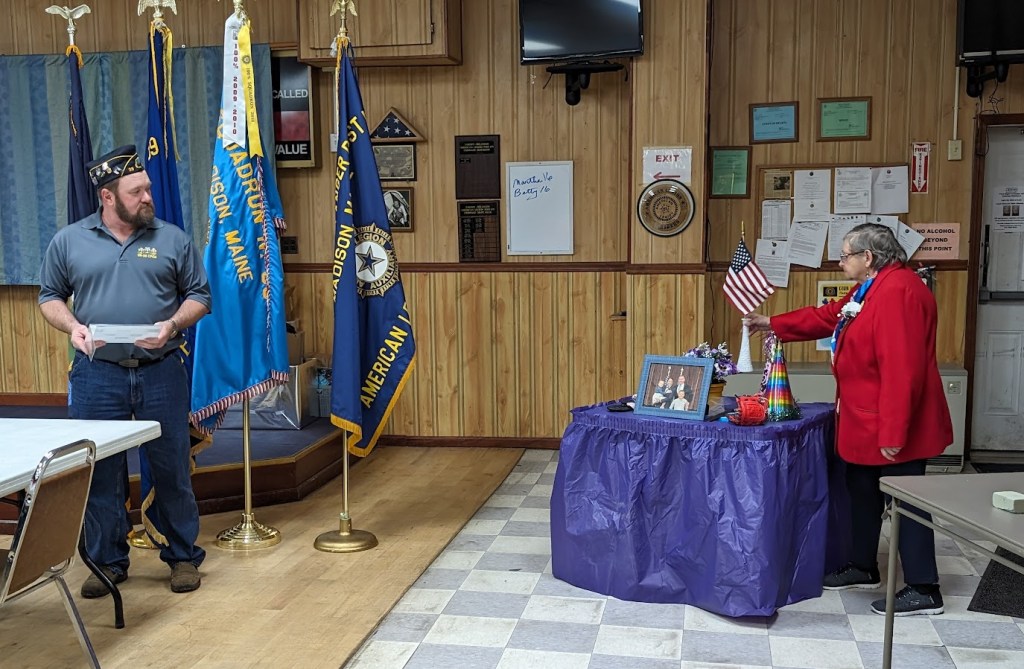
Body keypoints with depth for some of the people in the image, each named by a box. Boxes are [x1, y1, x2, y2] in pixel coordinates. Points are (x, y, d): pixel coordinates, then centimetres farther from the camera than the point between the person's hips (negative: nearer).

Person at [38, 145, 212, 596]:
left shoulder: (173, 239, 4)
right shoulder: (69, 242, 5)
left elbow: (199, 295, 8)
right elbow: (49, 297, 12)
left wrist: (172, 325, -11)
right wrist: (72, 326, -8)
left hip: (161, 373, 0)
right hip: (97, 375, 1)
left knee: (172, 470, 6)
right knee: (101, 474, 8)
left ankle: (183, 557, 21)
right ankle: (107, 561, 23)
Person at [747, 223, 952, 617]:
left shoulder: (897, 292, -23)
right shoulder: (869, 290, 12)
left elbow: (901, 369, -28)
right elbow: (826, 317, 26)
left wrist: (893, 431, -27)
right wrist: (772, 324, 28)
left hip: (892, 425, -11)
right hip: (865, 421, 11)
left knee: (906, 501, -2)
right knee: (862, 490, 19)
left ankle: (923, 590, 8)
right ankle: (864, 569, 33)